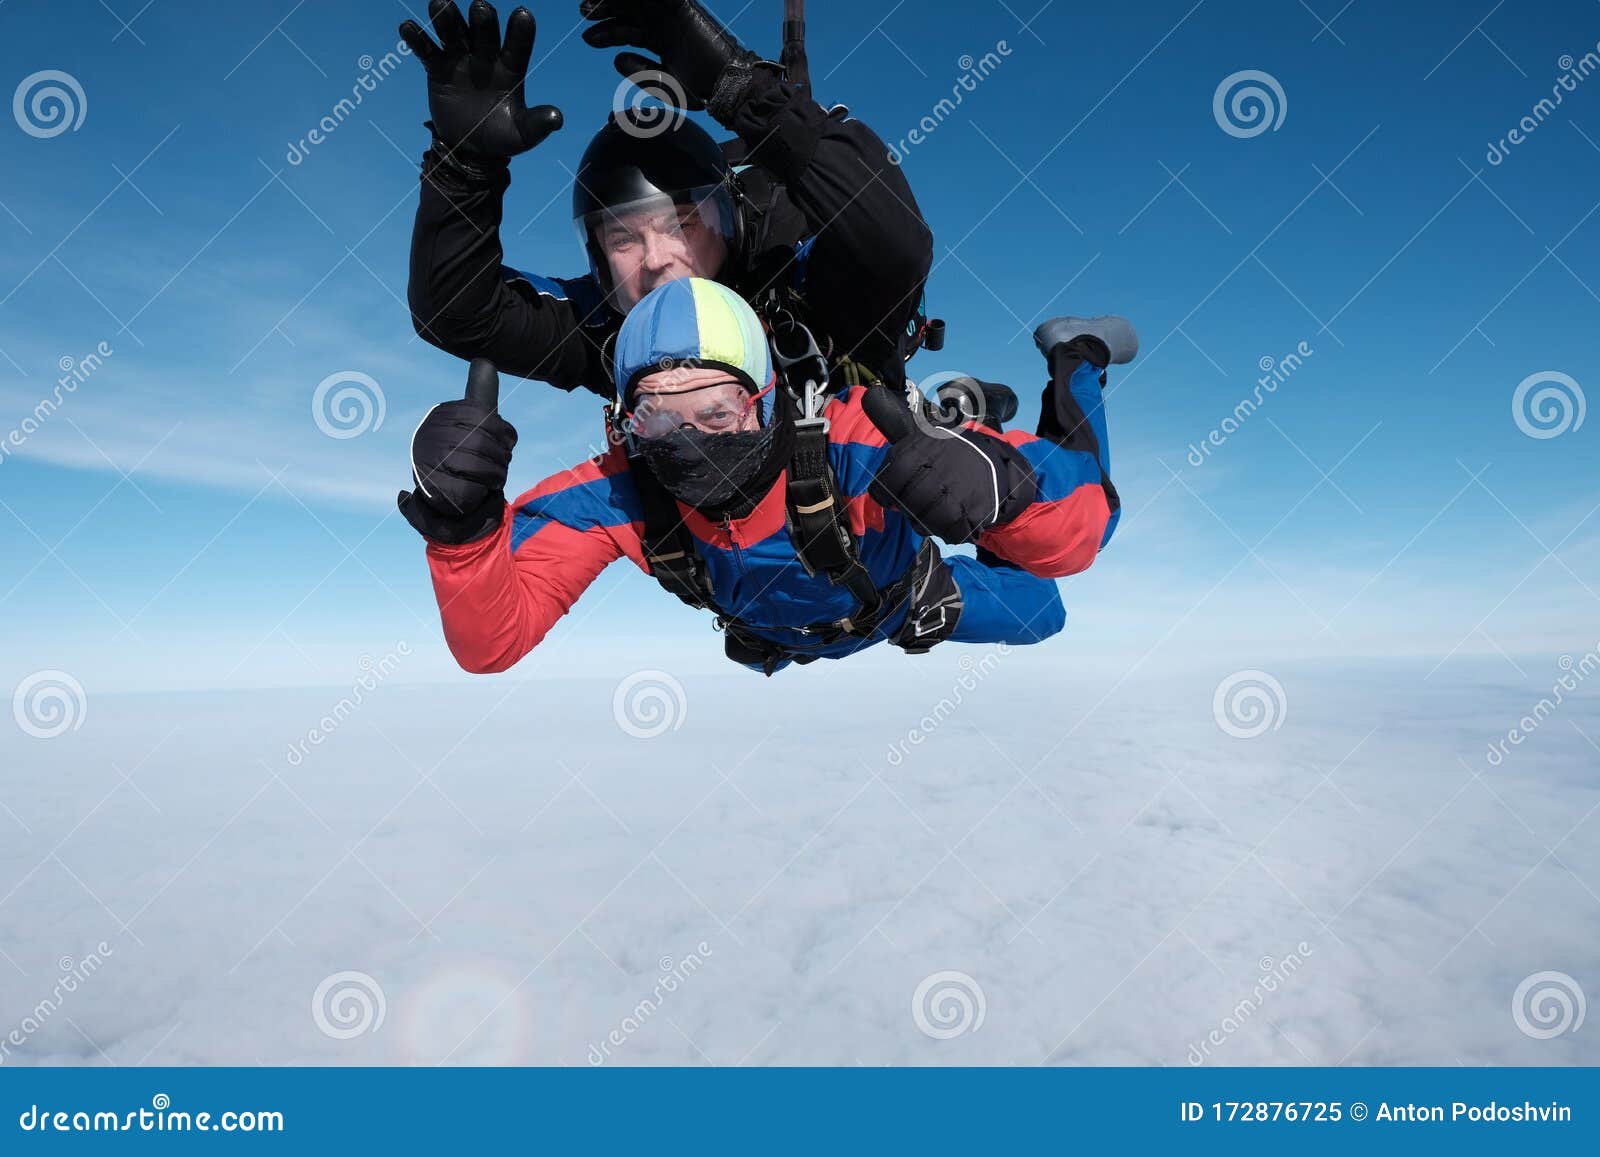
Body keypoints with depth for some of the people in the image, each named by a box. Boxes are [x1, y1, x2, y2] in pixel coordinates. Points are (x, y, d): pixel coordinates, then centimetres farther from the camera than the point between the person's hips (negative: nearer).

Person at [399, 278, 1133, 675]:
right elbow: (489, 642, -36)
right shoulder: (616, 497, -37)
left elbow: (1078, 536, -44)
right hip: (772, 639, 2)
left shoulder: (856, 443, -46)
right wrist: (461, 525, -54)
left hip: (902, 603, -1)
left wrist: (999, 487, -67)